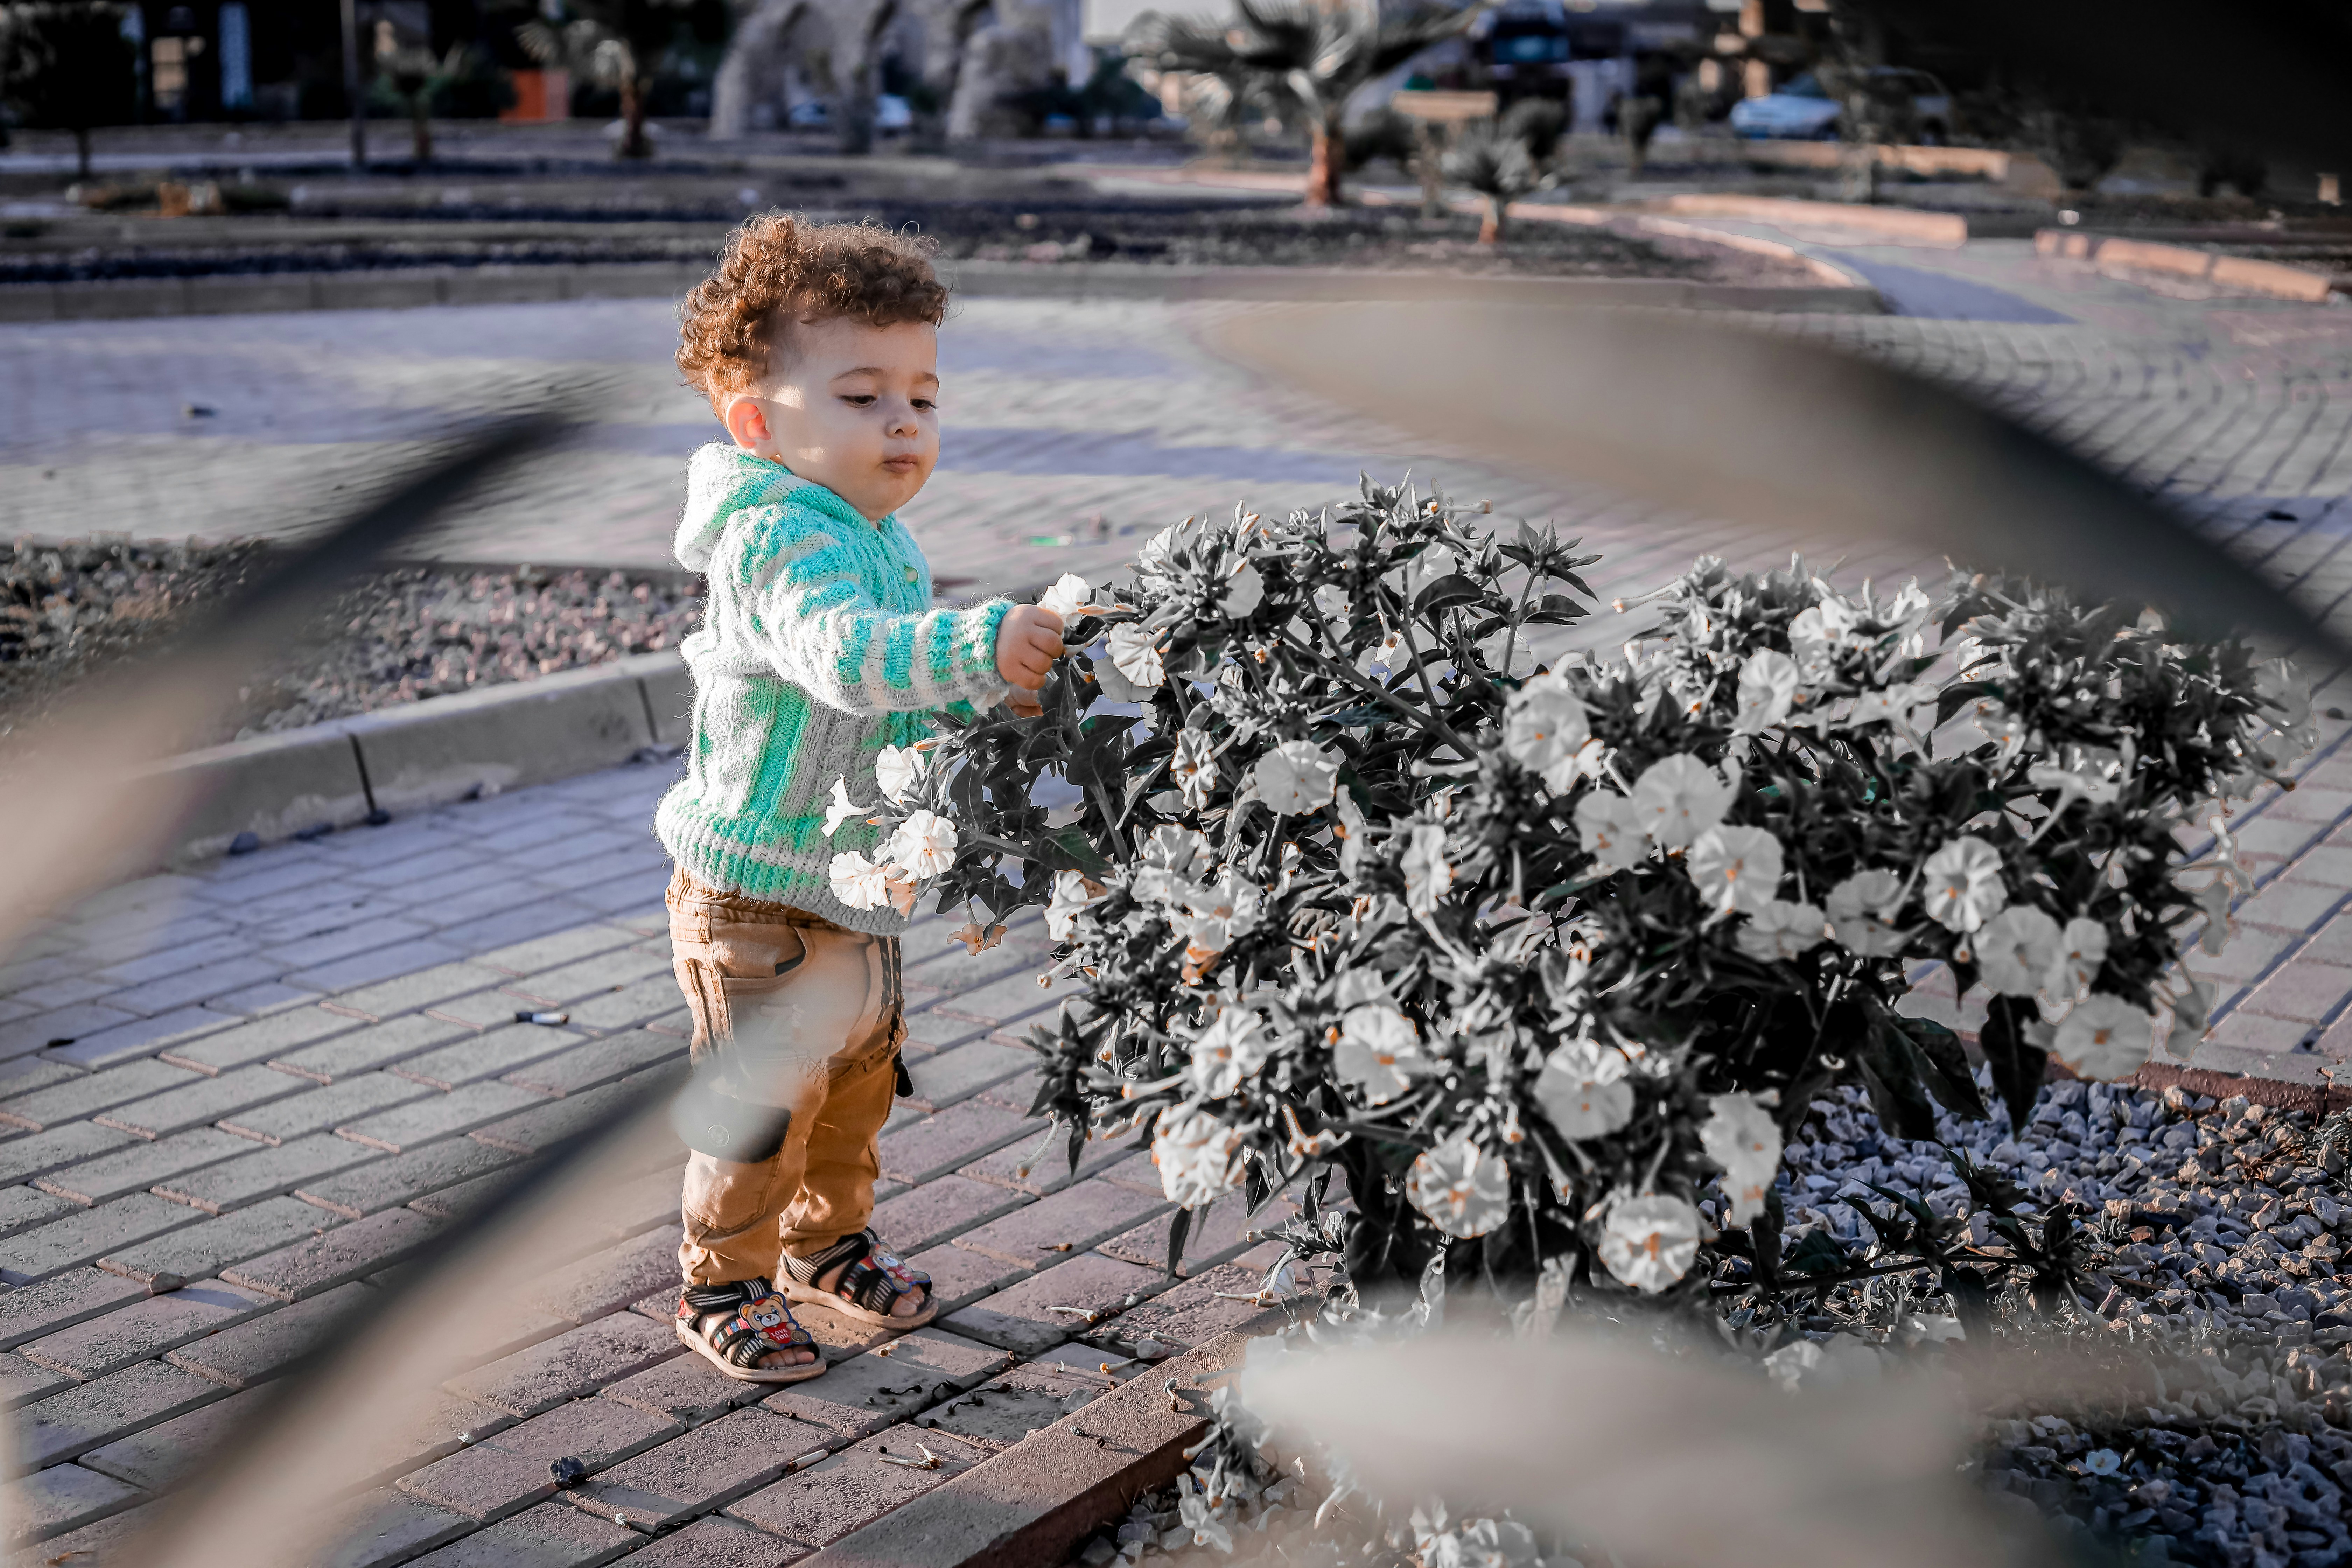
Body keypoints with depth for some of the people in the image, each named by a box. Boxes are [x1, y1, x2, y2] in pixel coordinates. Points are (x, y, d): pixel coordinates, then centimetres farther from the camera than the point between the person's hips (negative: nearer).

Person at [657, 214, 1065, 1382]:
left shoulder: (885, 540, 8)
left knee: (862, 1072, 23)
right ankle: (722, 1285, 19)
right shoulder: (777, 540, -24)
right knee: (765, 1096, 0)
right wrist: (980, 646, -54)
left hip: (856, 886, 9)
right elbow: (849, 653, -43)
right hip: (756, 899, -9)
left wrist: (990, 700, 0)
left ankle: (826, 1241, 43)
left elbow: (908, 697, 19)